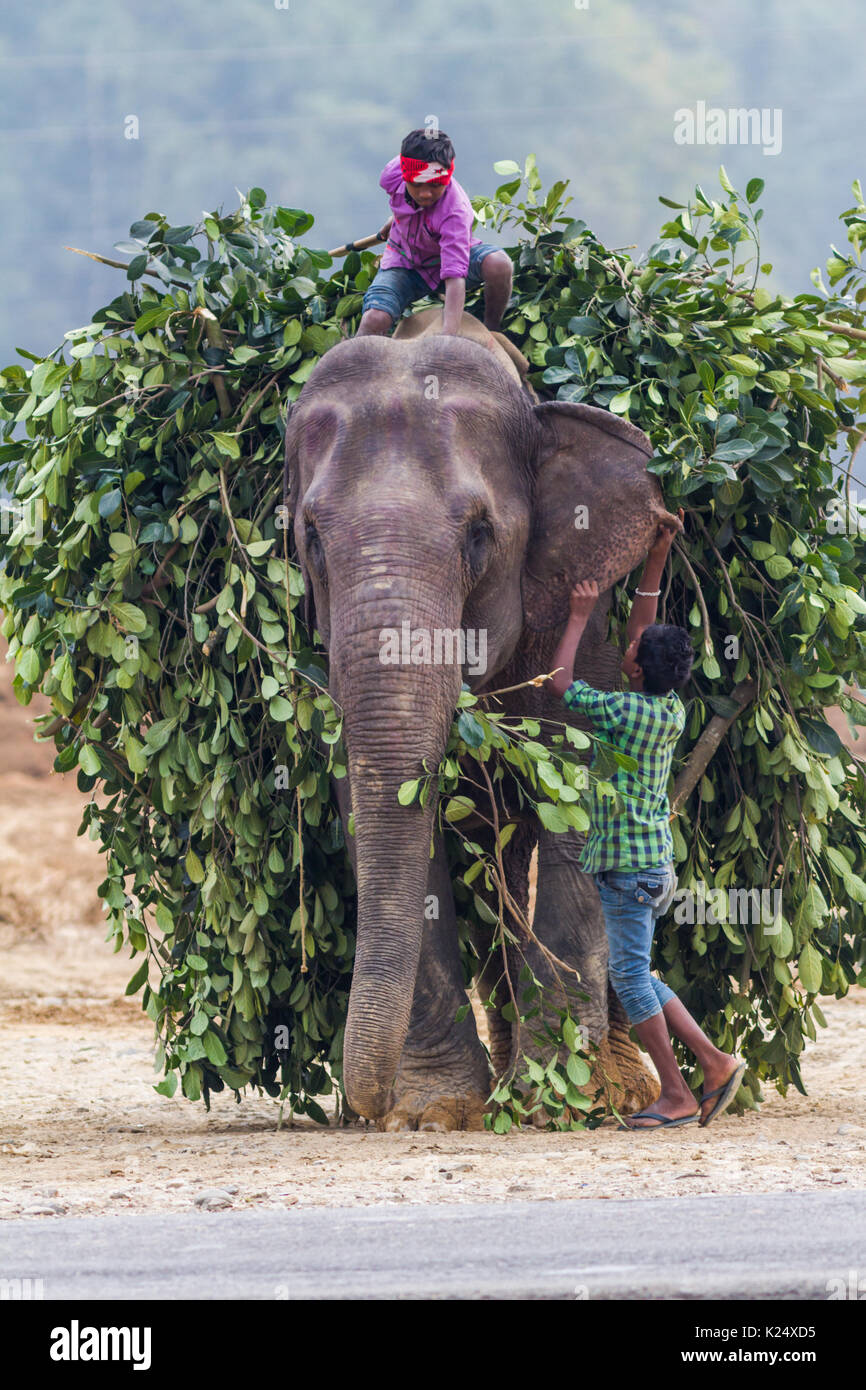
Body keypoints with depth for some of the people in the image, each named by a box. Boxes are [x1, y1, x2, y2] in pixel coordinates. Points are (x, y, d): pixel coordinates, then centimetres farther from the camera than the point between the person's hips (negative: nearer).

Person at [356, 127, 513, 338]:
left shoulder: (454, 213, -38)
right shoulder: (393, 174, -26)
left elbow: (455, 277, -46)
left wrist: (449, 333, -57)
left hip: (448, 256, -3)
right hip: (404, 263, 3)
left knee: (498, 264, -36)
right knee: (374, 319, -28)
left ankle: (491, 332, -10)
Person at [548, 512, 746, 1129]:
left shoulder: (626, 711, -17)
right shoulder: (672, 709, 6)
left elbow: (560, 682, -4)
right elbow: (643, 627, 18)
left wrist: (580, 616, 5)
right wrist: (657, 560, 19)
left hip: (627, 863, -9)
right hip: (652, 860, 9)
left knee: (631, 975, -5)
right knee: (635, 975, 14)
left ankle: (676, 1095, -6)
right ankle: (714, 1062, 9)